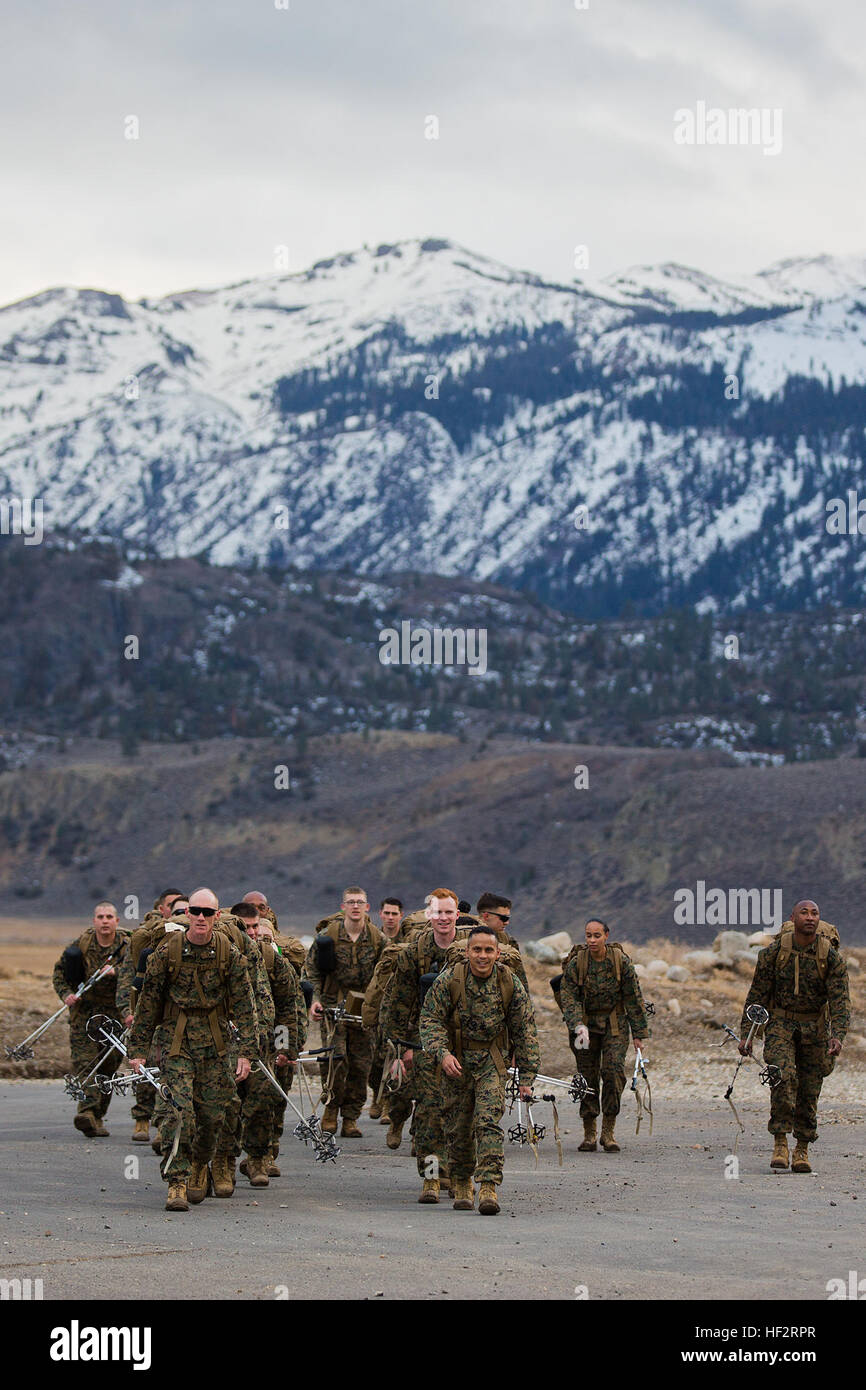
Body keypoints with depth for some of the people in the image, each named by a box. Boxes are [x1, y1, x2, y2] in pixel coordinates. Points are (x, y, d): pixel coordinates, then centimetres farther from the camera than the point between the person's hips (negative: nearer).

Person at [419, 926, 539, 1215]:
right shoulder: (449, 980, -10)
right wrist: (442, 1053, -22)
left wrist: (527, 1077, -2)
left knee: (489, 1121, -16)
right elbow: (430, 1018, -5)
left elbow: (525, 1031, 0)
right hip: (457, 1060, 1)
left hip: (492, 1061, -1)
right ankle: (462, 1183, 26)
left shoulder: (510, 984, -7)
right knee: (459, 1126, 6)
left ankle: (489, 1186, -18)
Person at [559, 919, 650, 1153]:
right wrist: (578, 1025, -27)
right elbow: (569, 997, -10)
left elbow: (634, 999, 0)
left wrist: (639, 1034, 1)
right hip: (586, 1025, 1)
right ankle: (589, 1134, 12)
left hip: (615, 1025, 0)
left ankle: (608, 1132, -6)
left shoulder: (621, 961, -7)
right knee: (587, 1077, 1)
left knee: (614, 1070, -15)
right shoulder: (576, 963, -8)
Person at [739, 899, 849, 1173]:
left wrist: (837, 1035, -26)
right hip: (780, 1023, -1)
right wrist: (745, 1034, -4)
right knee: (783, 1076, -22)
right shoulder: (774, 952, -6)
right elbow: (757, 995, 0)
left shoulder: (831, 957, -6)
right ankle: (780, 1144, -17)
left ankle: (802, 1150, 17)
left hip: (814, 1028, 1)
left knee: (809, 1090, 3)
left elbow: (840, 999, -10)